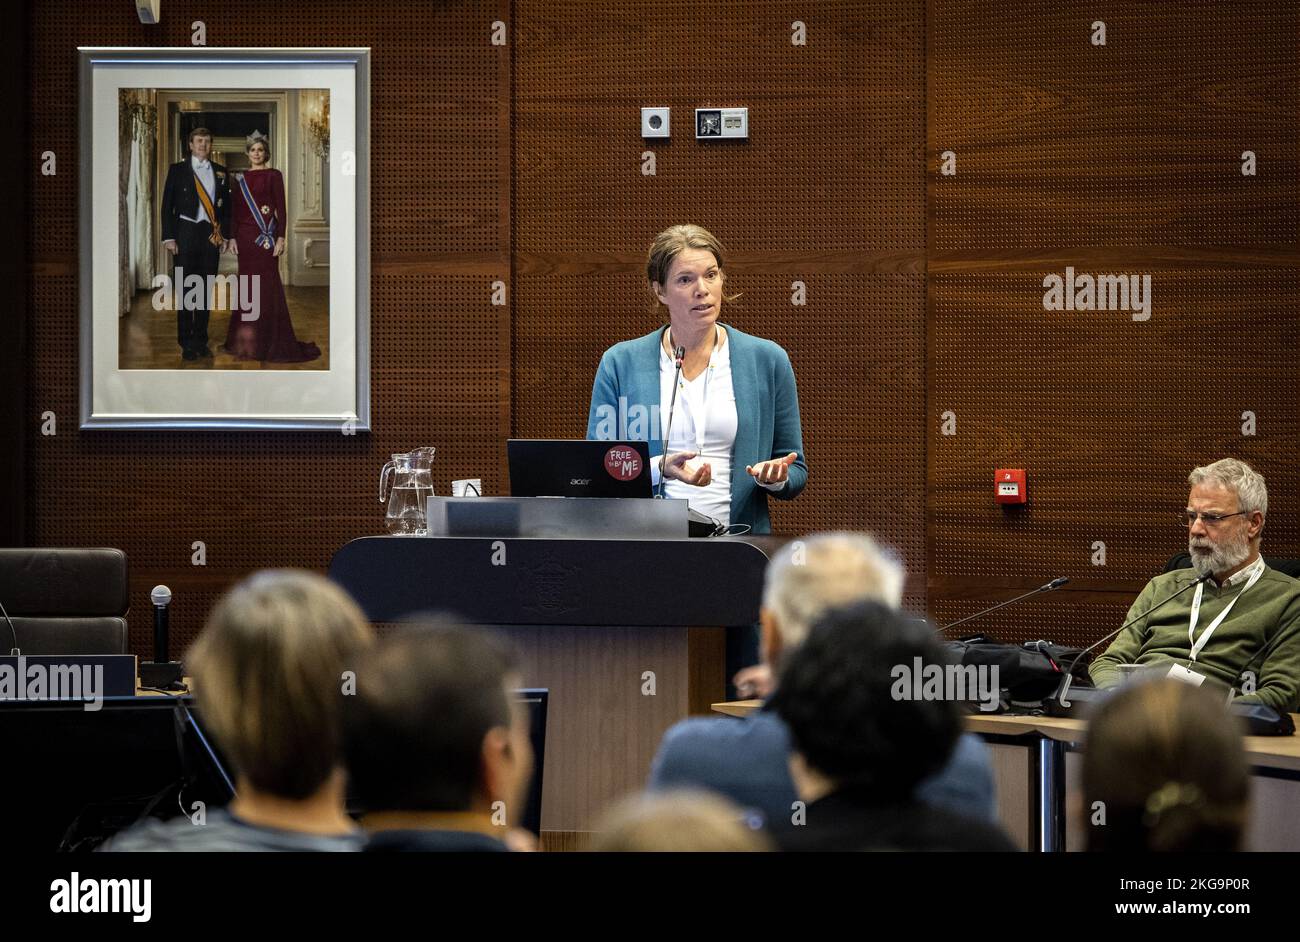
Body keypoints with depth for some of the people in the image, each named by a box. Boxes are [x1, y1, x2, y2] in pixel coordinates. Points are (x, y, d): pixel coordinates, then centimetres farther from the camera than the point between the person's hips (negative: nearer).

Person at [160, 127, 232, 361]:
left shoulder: (220, 173, 10)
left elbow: (226, 206, 13)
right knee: (185, 290, -1)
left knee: (205, 290, 7)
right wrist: (168, 237, -7)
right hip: (185, 234, -3)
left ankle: (201, 341, 14)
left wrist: (226, 235, 5)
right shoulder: (178, 170, 2)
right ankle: (186, 344, 3)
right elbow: (167, 205, 0)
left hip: (212, 236, 3)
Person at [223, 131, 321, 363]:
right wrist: (233, 237, 5)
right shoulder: (241, 178, 11)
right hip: (245, 236, 4)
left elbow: (281, 208, -5)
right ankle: (247, 341, 12)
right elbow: (236, 210, 13)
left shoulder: (273, 175, -2)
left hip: (265, 236, -4)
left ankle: (271, 342, -2)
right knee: (247, 285, 6)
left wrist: (280, 238, -12)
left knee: (267, 285, -5)